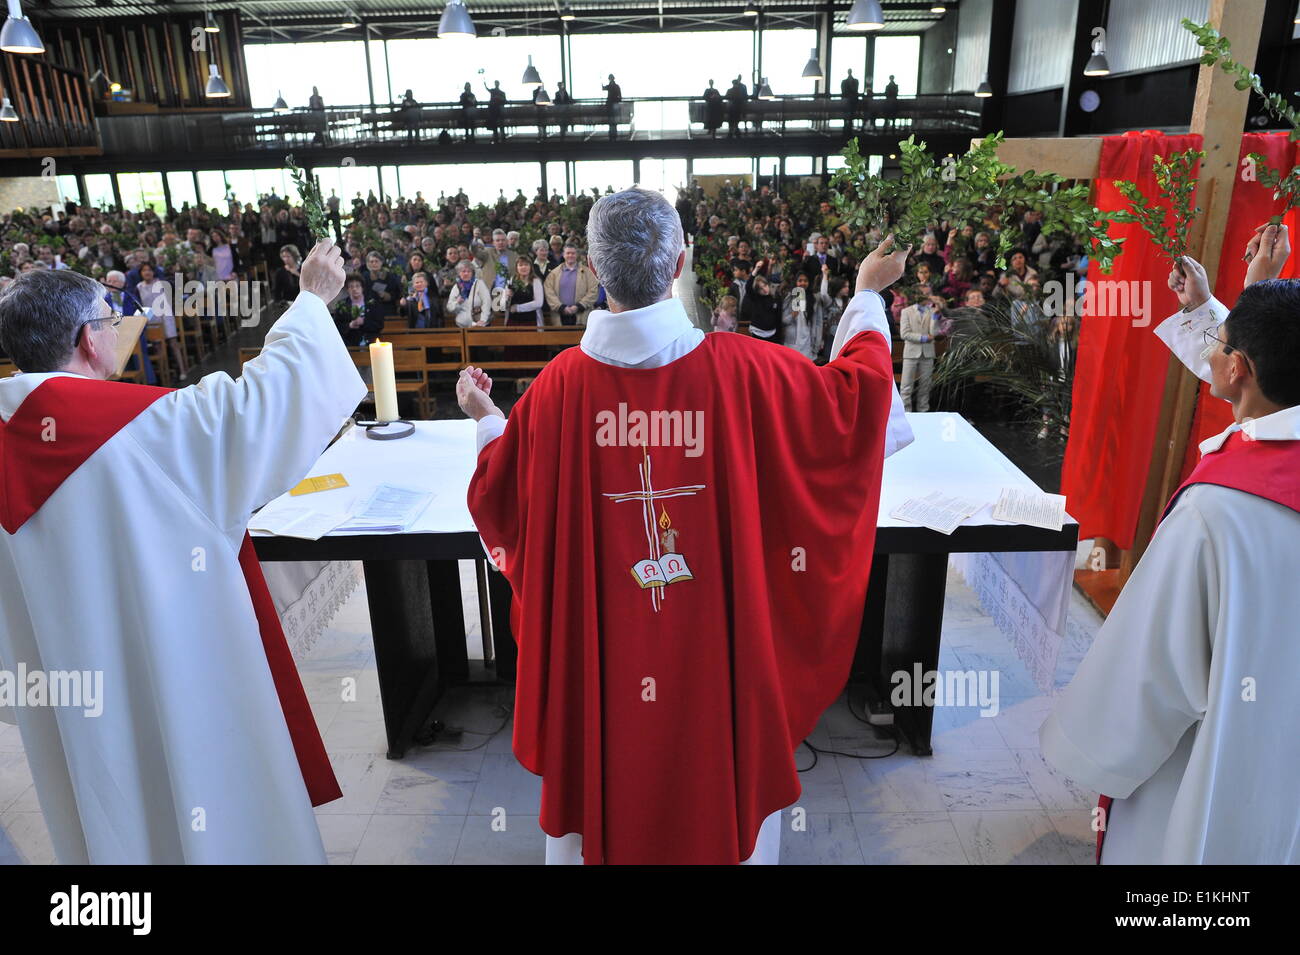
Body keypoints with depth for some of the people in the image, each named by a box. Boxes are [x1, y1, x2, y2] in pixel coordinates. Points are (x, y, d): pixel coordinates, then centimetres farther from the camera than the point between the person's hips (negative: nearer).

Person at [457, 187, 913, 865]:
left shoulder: (561, 383, -15)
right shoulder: (740, 368, -17)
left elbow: (500, 491, 0)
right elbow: (861, 385, 0)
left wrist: (483, 415, 19)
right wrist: (868, 293, 17)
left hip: (599, 649, 1)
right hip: (715, 640, 0)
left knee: (607, 780, 24)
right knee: (719, 765, 25)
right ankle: (727, 843, 48)